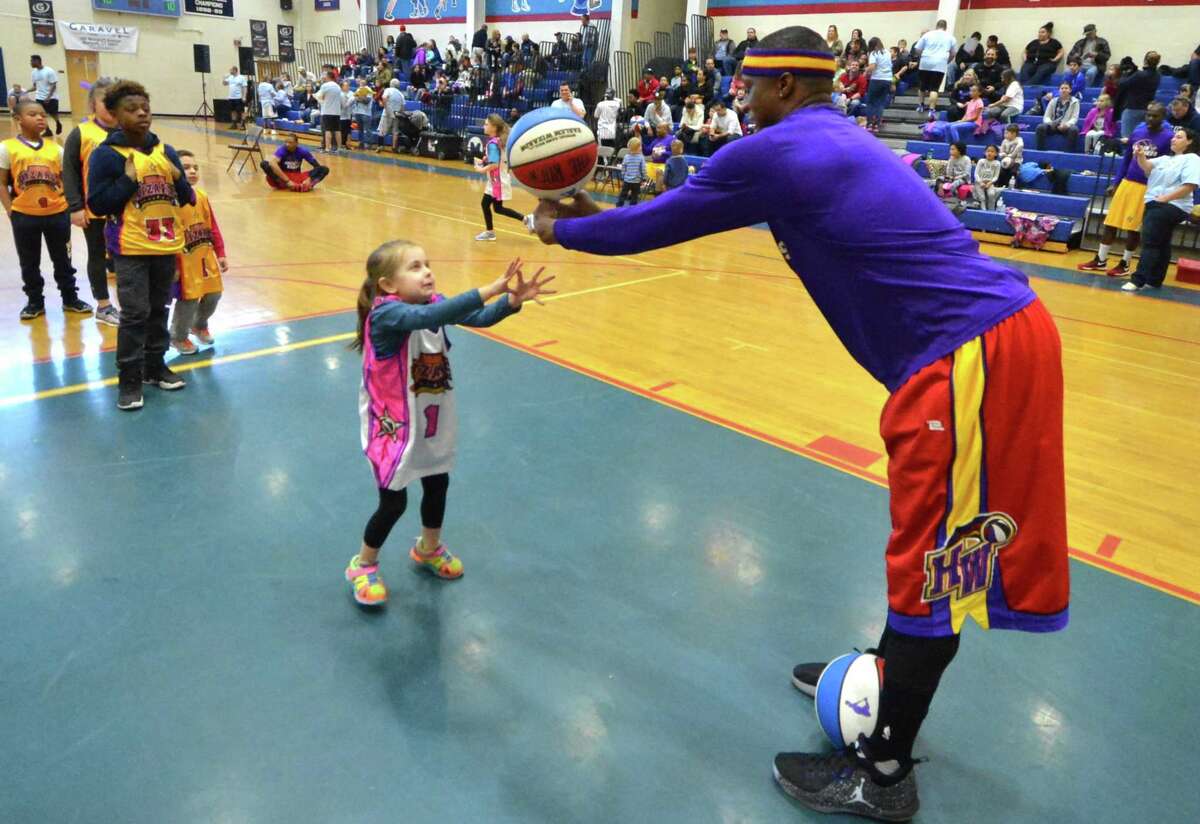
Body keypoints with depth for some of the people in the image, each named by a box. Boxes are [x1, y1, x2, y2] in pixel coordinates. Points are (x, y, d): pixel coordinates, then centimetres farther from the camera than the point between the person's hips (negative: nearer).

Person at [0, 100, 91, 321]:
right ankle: (35, 302, 24)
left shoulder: (55, 148, 4)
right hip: (24, 215, -1)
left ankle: (70, 298, 26)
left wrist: (67, 202, -2)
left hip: (57, 213, 2)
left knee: (62, 260, 13)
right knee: (29, 263, 11)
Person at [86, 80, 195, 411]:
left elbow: (188, 199, 10)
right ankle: (129, 379, 3)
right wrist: (130, 179, -19)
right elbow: (96, 204, -13)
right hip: (131, 249, -5)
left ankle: (155, 366, 29)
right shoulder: (106, 155, -8)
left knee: (159, 309, 15)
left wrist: (177, 177, -9)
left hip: (167, 246, 5)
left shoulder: (166, 151, 6)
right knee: (135, 313, -6)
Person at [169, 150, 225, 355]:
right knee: (188, 299, -1)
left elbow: (213, 228, 11)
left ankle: (199, 325, 43)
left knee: (213, 294, 14)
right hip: (184, 260, -7)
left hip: (205, 257, 7)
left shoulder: (203, 197, 5)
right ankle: (179, 337, 24)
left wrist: (220, 254, 10)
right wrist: (171, 265, -19)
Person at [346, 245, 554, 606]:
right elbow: (429, 317, -46)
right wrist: (491, 288, -52)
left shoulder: (432, 303, -5)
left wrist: (513, 299, -37)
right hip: (393, 427, -7)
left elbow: (478, 318, -17)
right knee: (393, 503, 3)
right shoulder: (386, 314, -27)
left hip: (434, 423, 7)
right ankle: (363, 566, 29)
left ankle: (428, 549, 47)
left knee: (438, 485, 20)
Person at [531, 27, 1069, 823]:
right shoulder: (837, 143, 19)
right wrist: (599, 213, 30)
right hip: (991, 333, 10)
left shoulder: (774, 152, -10)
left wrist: (562, 230, 17)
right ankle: (889, 677, 43)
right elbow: (690, 206, 27)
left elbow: (655, 225, -1)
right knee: (926, 533, 22)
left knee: (935, 549, 0)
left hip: (971, 352, -10)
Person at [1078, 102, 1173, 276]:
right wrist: (1115, 183, 10)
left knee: (1134, 228, 3)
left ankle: (1124, 264, 16)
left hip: (1148, 188, -5)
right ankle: (1100, 260, 16)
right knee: (1111, 223, 6)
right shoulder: (1137, 131, 5)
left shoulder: (1168, 138, -9)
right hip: (1127, 183, 5)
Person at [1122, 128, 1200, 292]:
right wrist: (1141, 156, -15)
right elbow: (1147, 167, 5)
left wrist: (1164, 198, -17)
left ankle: (1138, 280, -17)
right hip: (1154, 205, 8)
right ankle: (1155, 280, 17)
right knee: (1161, 244, 12)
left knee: (1150, 242, -14)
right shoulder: (1166, 159, 20)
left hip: (1171, 207, -8)